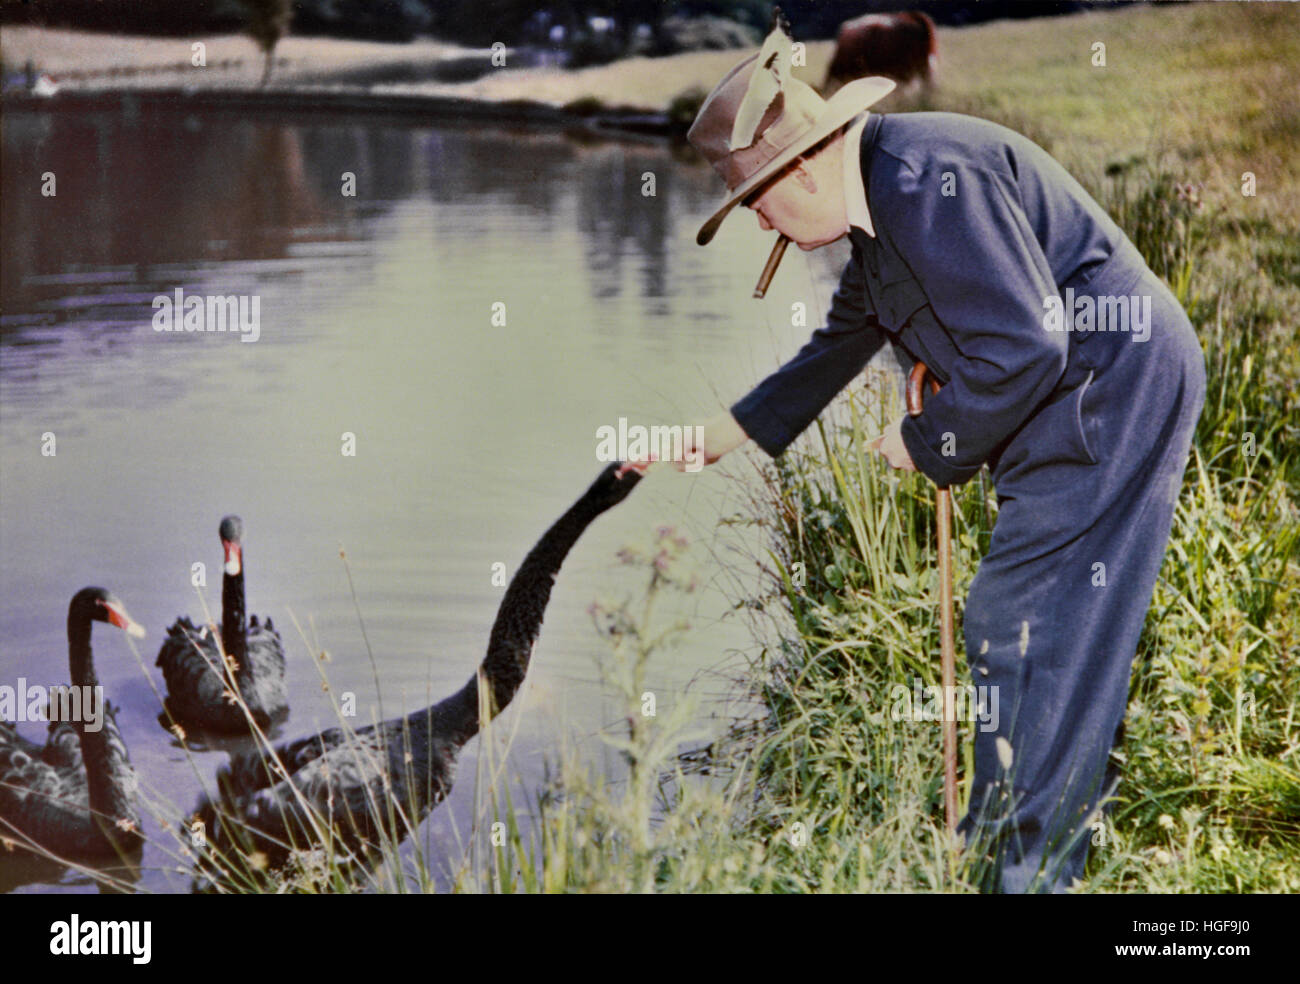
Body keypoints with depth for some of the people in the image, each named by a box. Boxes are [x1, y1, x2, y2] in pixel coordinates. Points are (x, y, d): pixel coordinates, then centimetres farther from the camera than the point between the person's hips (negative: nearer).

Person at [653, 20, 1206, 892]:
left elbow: (1024, 345, -25)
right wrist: (721, 436, 31)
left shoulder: (930, 178, -21)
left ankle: (1022, 869, -1)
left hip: (1113, 389, -11)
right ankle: (1015, 852, 23)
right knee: (1011, 634, 14)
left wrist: (926, 441, -10)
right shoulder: (879, 202, 14)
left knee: (1024, 639, -9)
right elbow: (840, 346, 28)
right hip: (1081, 406, 11)